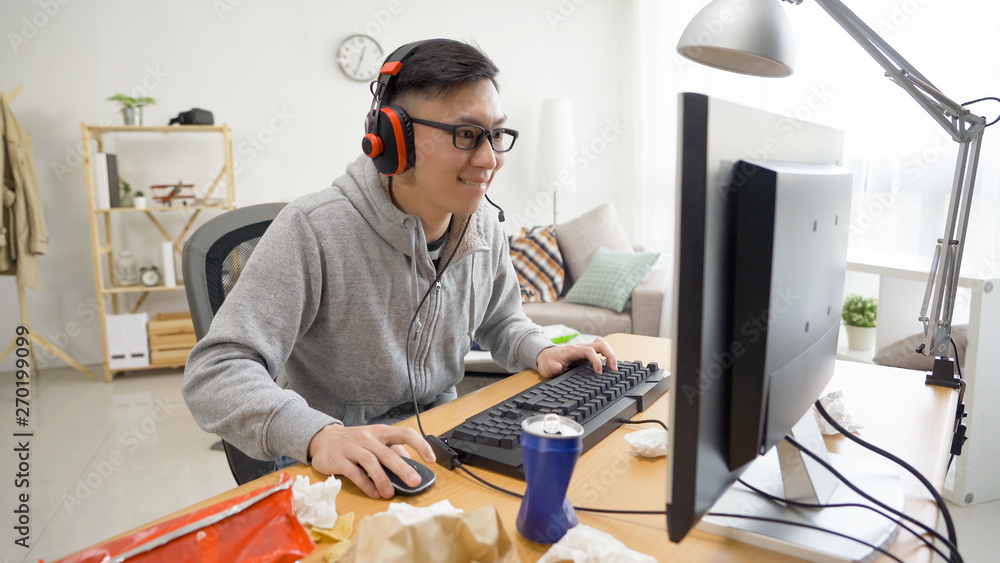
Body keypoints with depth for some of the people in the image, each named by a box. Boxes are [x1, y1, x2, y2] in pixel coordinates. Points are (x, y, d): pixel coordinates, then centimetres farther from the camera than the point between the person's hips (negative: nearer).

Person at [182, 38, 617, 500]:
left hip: (439, 445, 6)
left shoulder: (485, 229, 0)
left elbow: (501, 322, 18)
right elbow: (215, 373, -25)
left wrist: (541, 352, -3)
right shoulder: (312, 230, -22)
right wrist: (319, 435, -41)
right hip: (328, 470, -5)